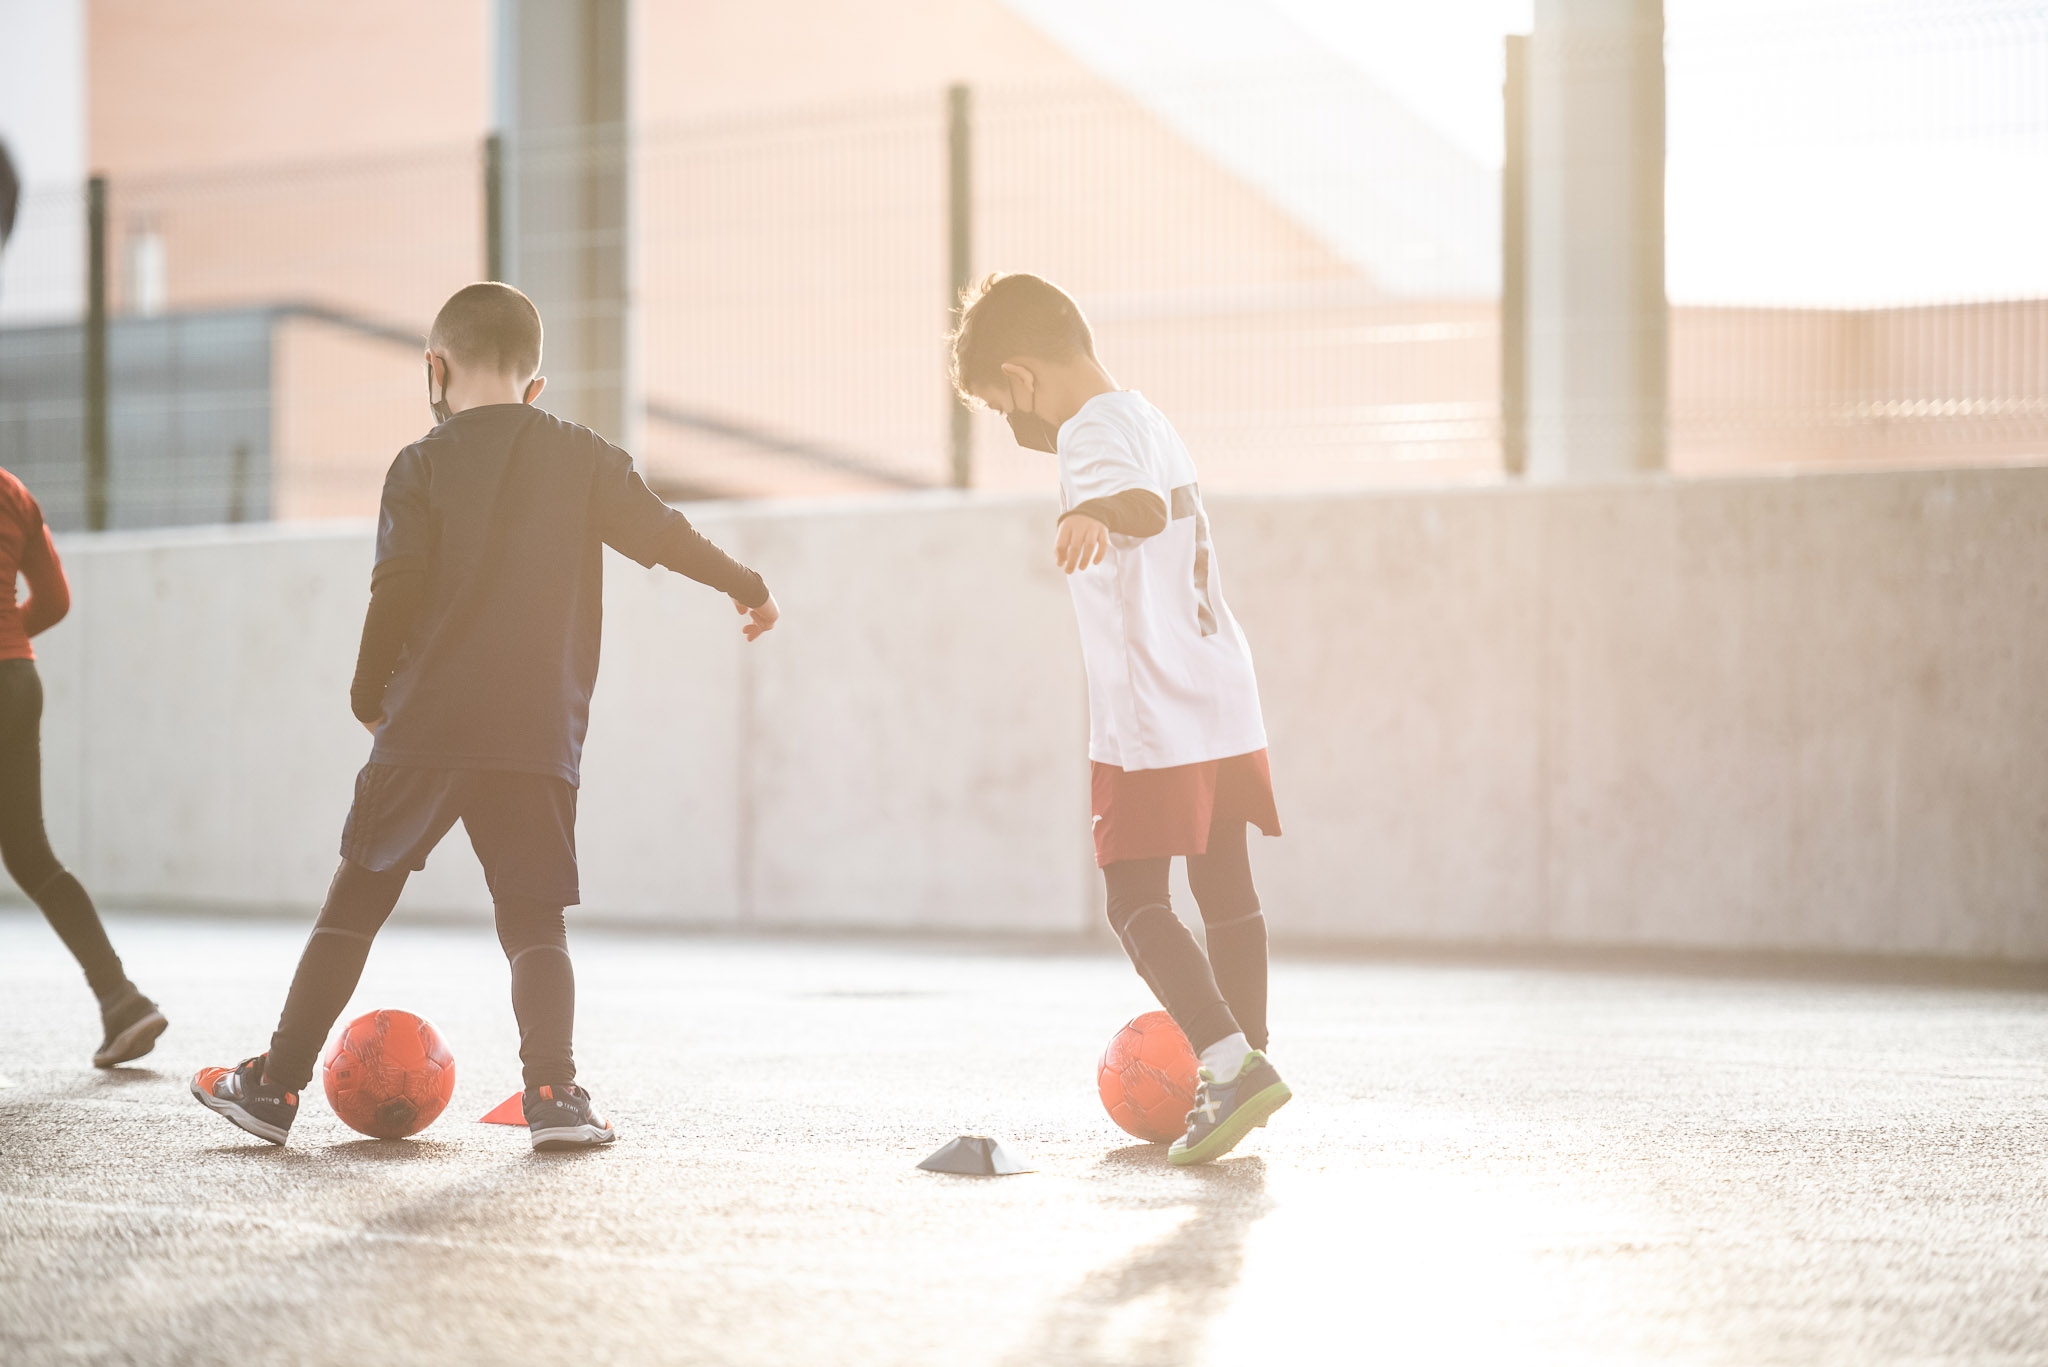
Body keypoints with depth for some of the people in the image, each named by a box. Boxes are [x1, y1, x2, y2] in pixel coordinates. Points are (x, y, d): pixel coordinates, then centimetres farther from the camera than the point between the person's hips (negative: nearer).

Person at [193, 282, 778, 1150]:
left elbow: (395, 591, -3)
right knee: (534, 918, 7)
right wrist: (746, 587, 25)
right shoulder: (584, 459, 7)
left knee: (357, 899, 7)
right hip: (543, 737, 1)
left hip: (427, 727, -1)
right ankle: (552, 1088, -9)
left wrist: (369, 696, 10)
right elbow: (661, 533, 9)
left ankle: (276, 1084, 9)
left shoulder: (422, 467, 1)